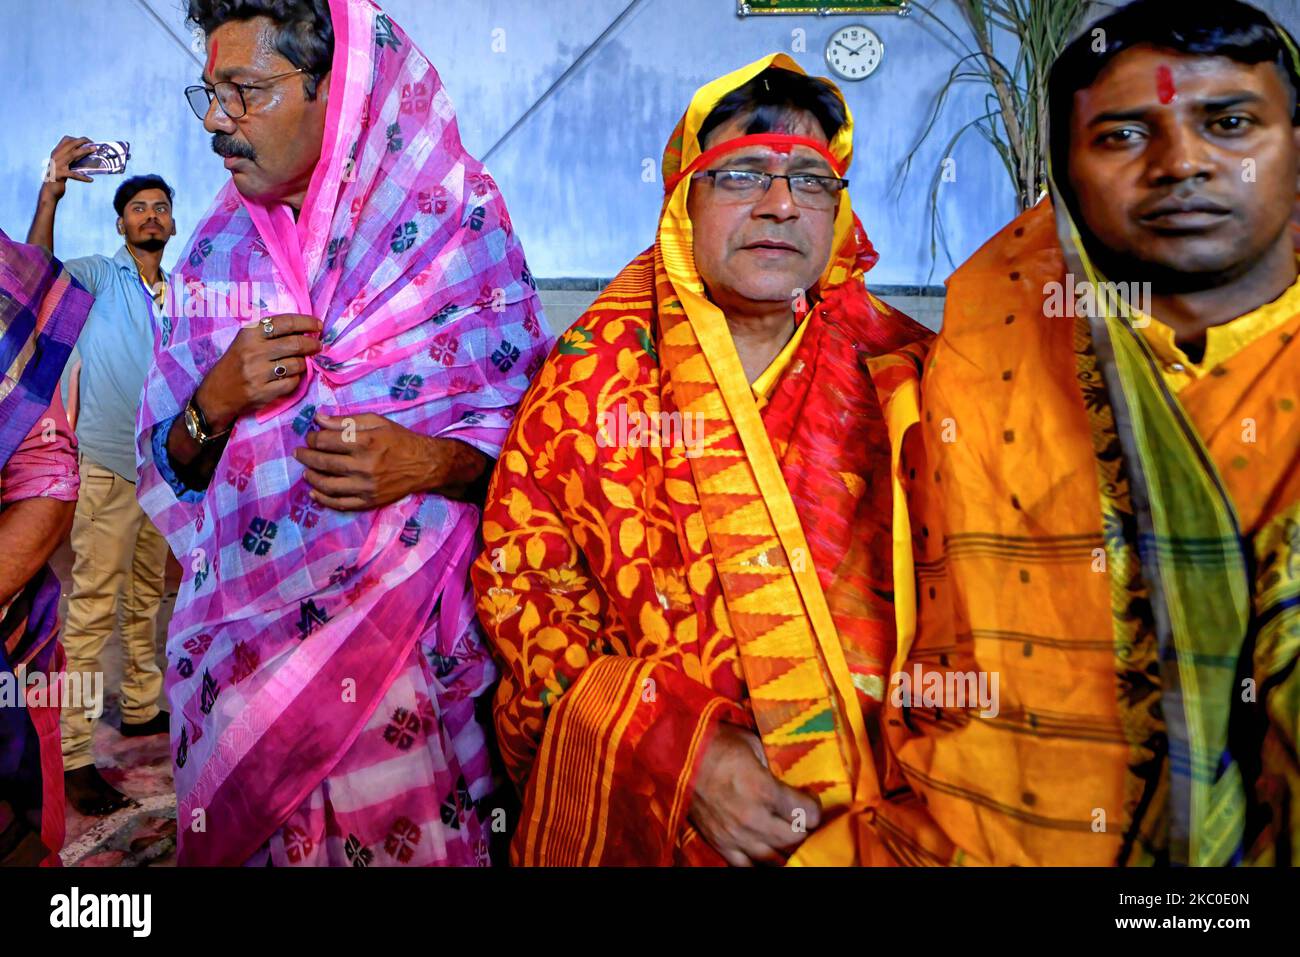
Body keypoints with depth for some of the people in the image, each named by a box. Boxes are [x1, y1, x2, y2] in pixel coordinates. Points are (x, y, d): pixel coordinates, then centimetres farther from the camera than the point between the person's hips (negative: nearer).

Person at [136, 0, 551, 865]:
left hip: (411, 639, -3)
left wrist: (431, 463, -22)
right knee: (249, 839, 16)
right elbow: (170, 467, 8)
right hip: (243, 640, 4)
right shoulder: (217, 251, 5)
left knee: (408, 836, 9)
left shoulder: (460, 228, -6)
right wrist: (217, 403, -12)